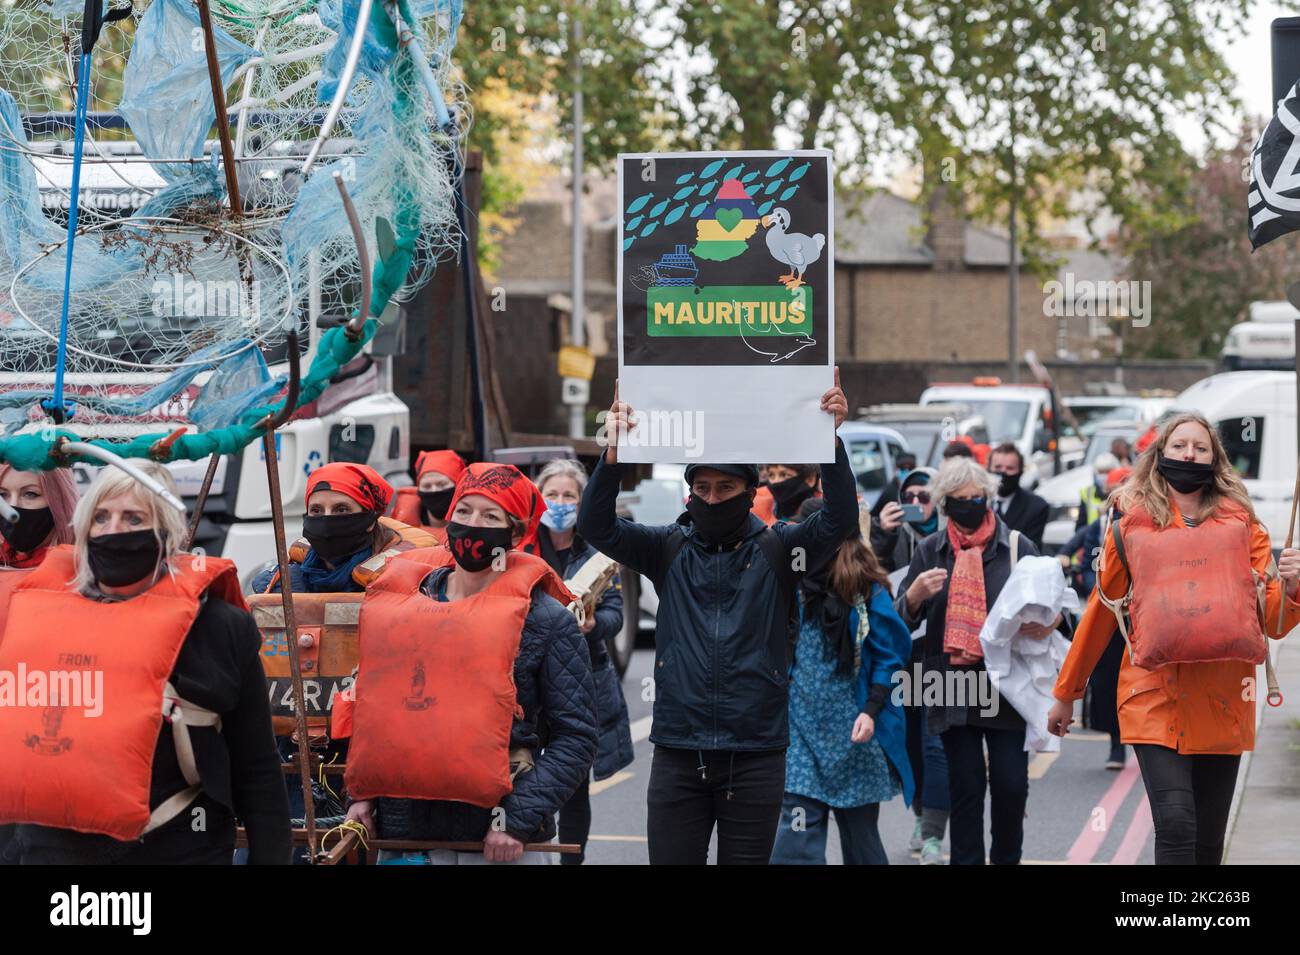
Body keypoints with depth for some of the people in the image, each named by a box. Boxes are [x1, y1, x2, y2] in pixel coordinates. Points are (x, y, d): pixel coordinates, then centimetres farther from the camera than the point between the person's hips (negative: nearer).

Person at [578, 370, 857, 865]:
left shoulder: (776, 549, 3)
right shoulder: (669, 549, 5)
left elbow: (840, 520, -11)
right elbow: (596, 526, -6)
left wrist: (831, 439, -25)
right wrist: (613, 453, -23)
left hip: (756, 755, -1)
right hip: (678, 754, 1)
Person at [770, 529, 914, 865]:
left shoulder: (868, 590, -6)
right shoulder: (795, 585, 5)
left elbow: (887, 658, -6)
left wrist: (871, 710, -17)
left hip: (851, 730, -3)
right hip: (803, 725, 3)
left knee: (859, 832, 10)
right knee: (798, 828, -8)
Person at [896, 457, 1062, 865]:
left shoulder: (1018, 546, 3)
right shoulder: (930, 551, 8)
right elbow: (902, 620, 7)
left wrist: (1048, 622, -15)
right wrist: (914, 595, -14)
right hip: (953, 689, 1)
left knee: (1011, 783, -2)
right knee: (965, 786, 4)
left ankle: (1006, 857, 17)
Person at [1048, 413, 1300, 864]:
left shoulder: (1242, 526, 10)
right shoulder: (1130, 529, 7)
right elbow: (1099, 617, 15)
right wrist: (1065, 695, 20)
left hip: (1223, 705, 2)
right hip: (1156, 703, -2)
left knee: (1208, 841, 5)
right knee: (1175, 826, -18)